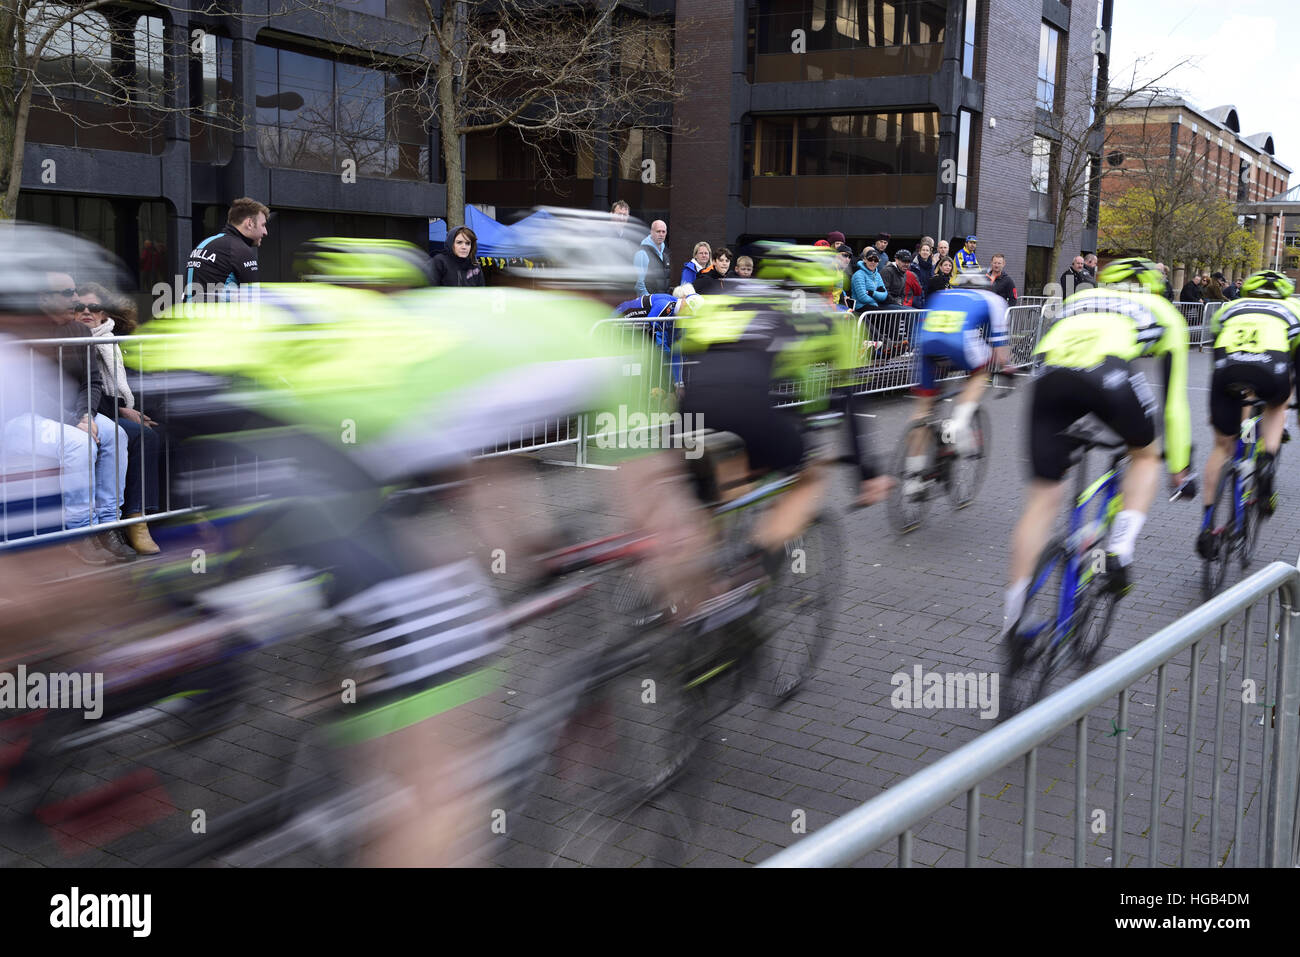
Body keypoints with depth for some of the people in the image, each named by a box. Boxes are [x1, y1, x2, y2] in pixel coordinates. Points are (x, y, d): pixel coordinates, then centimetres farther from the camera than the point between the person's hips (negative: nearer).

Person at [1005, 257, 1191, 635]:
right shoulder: (1163, 312, 32)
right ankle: (1119, 553, 10)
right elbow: (1174, 397, 33)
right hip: (1109, 376, -2)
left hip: (1050, 377, 2)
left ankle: (1012, 618, 13)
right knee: (1146, 455, 29)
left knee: (1043, 497, 12)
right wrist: (1178, 464, 42)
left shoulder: (1079, 298, 40)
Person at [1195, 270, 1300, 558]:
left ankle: (1208, 523, 14)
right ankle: (1267, 463, 11)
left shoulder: (1229, 308, 36)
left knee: (1222, 445, 17)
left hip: (1227, 367, 1)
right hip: (1271, 367, -1)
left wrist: (1216, 410, 49)